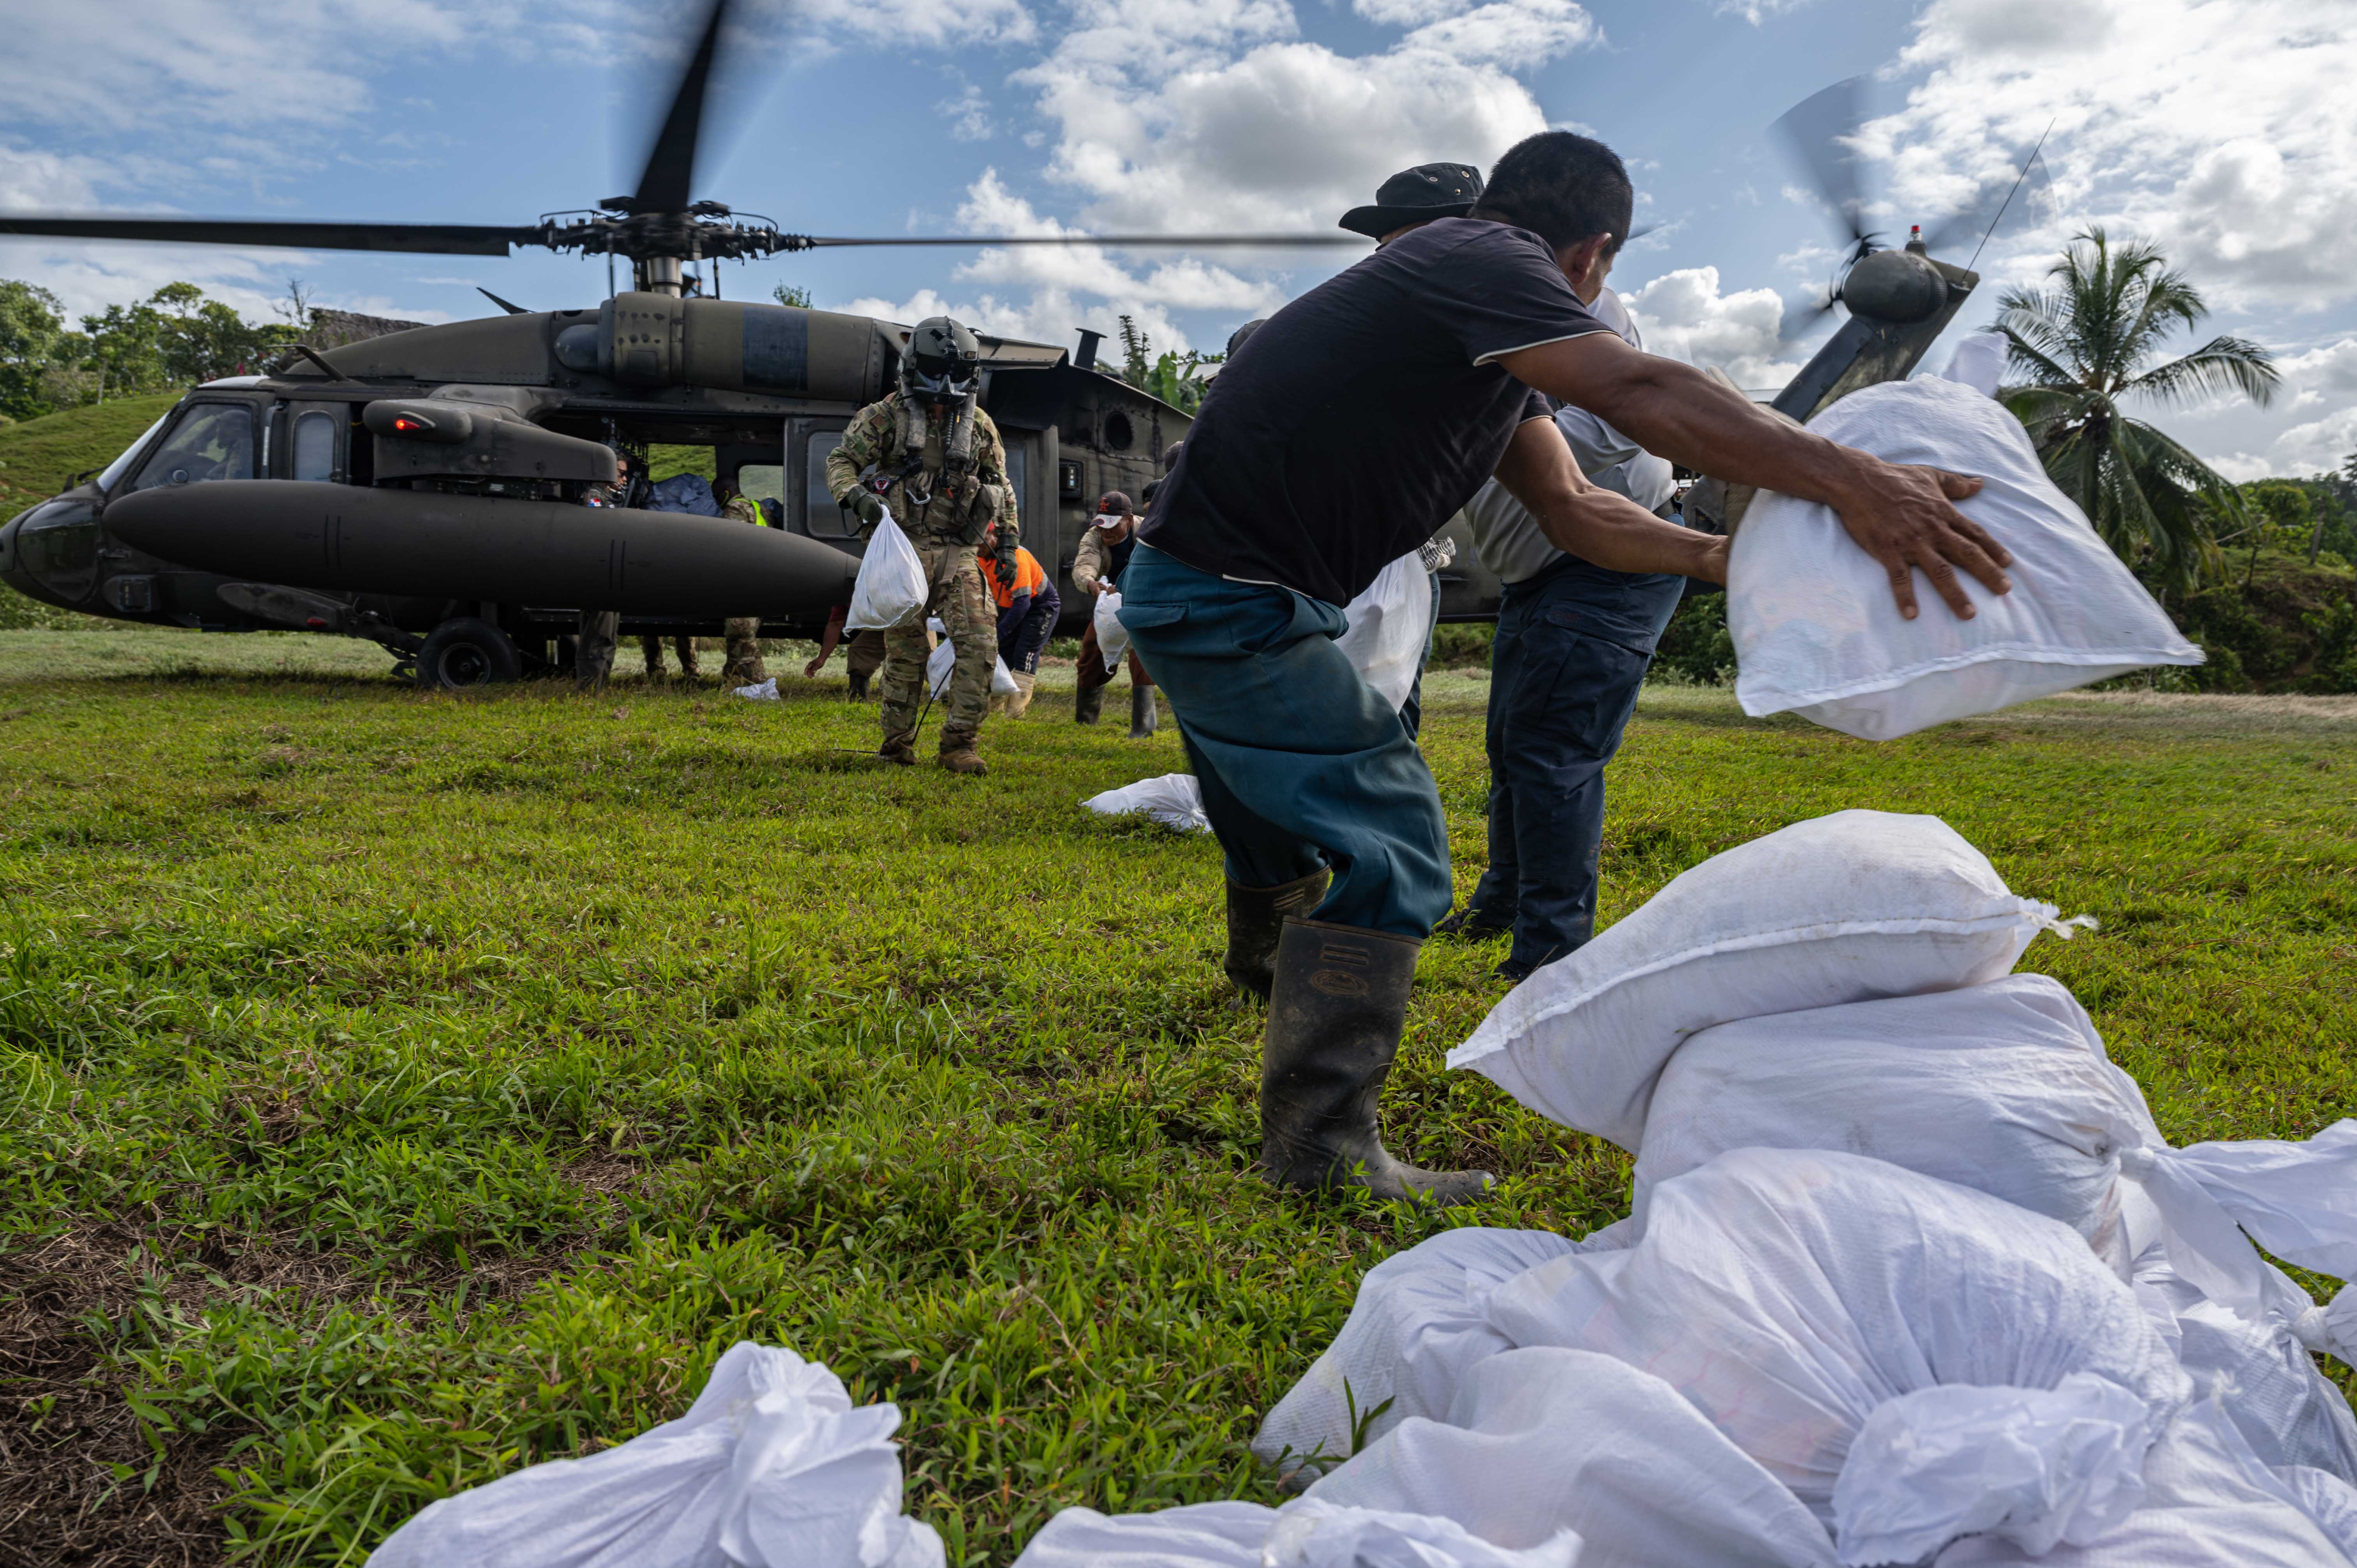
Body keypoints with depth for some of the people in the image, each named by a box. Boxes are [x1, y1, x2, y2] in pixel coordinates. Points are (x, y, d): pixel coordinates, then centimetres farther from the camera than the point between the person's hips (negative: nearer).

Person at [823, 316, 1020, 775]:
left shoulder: (980, 425, 11)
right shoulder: (887, 416, 2)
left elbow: (1001, 489, 19)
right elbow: (840, 461, 2)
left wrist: (1009, 545, 12)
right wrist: (857, 496, -18)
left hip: (957, 553, 3)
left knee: (980, 644, -11)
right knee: (906, 652, 0)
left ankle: (959, 745, -2)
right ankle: (898, 746, 14)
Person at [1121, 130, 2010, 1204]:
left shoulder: (1494, 328, 16)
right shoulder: (1479, 260, -15)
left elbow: (1569, 509, 10)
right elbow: (1637, 394, -32)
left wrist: (1723, 559, -1)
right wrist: (1850, 481, -37)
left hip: (1198, 593, 11)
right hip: (1229, 598, -11)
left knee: (1290, 803, 31)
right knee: (1381, 833, -12)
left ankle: (1269, 967, 59)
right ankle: (1323, 1146, -10)